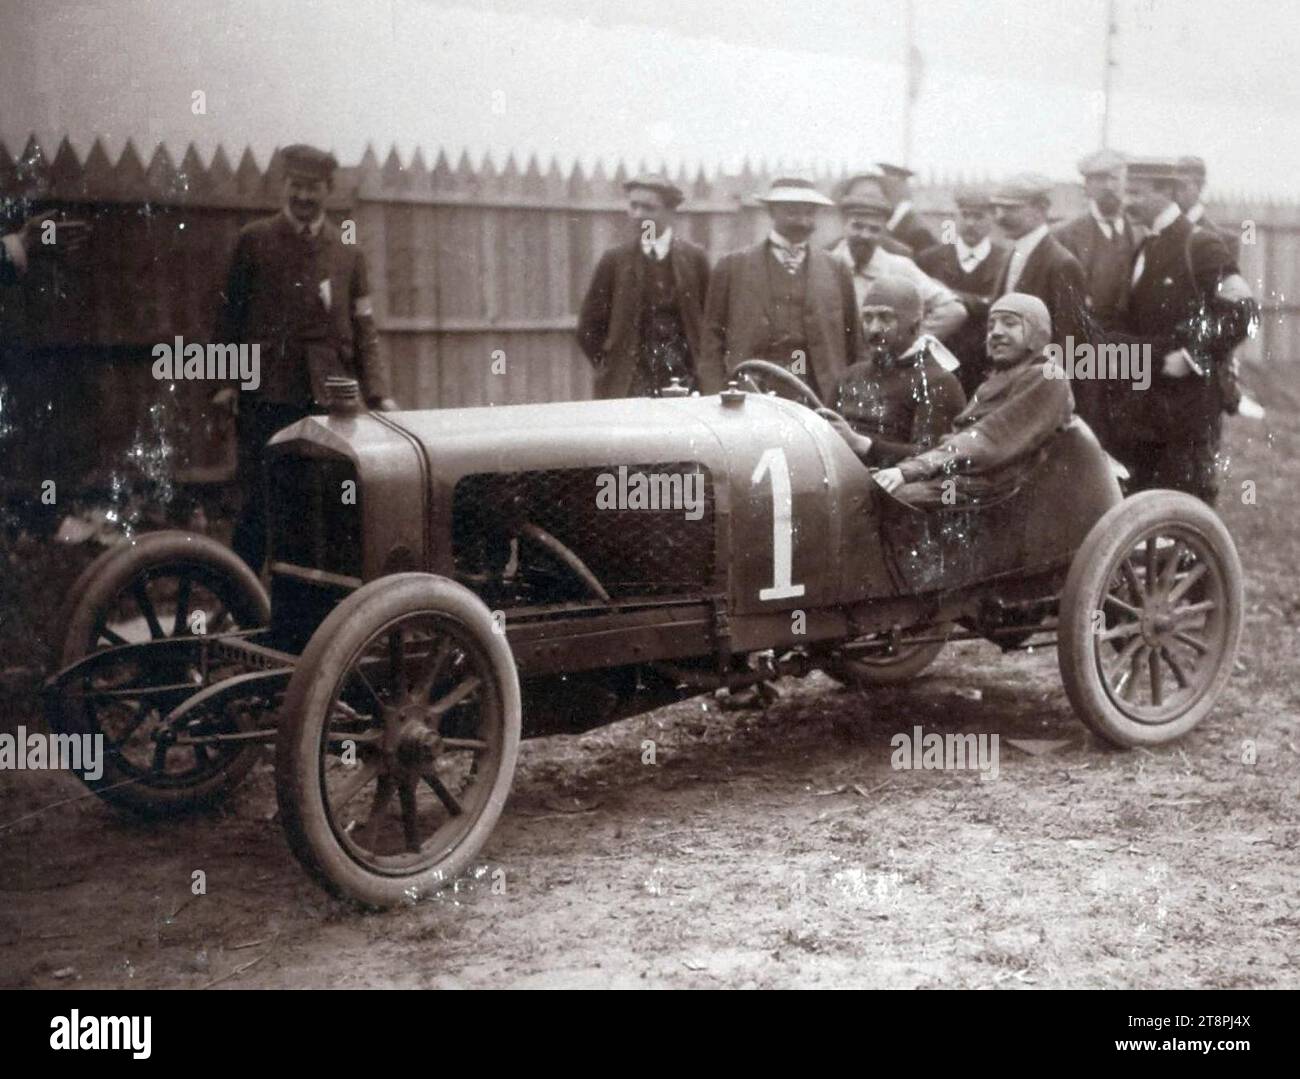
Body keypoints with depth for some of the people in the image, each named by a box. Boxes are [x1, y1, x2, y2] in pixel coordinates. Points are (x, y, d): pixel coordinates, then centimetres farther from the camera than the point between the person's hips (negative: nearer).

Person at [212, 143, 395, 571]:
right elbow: (229, 312, 7)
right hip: (264, 396, -2)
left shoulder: (349, 254, 11)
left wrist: (378, 393, -3)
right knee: (259, 505, -2)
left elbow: (363, 331, 9)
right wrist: (223, 379, -2)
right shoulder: (254, 240, 7)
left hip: (326, 401, 2)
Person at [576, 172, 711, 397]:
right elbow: (589, 326, 8)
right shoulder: (615, 261, 5)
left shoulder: (695, 258, 5)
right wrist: (610, 368, 1)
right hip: (629, 386, 0)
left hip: (686, 384, 0)